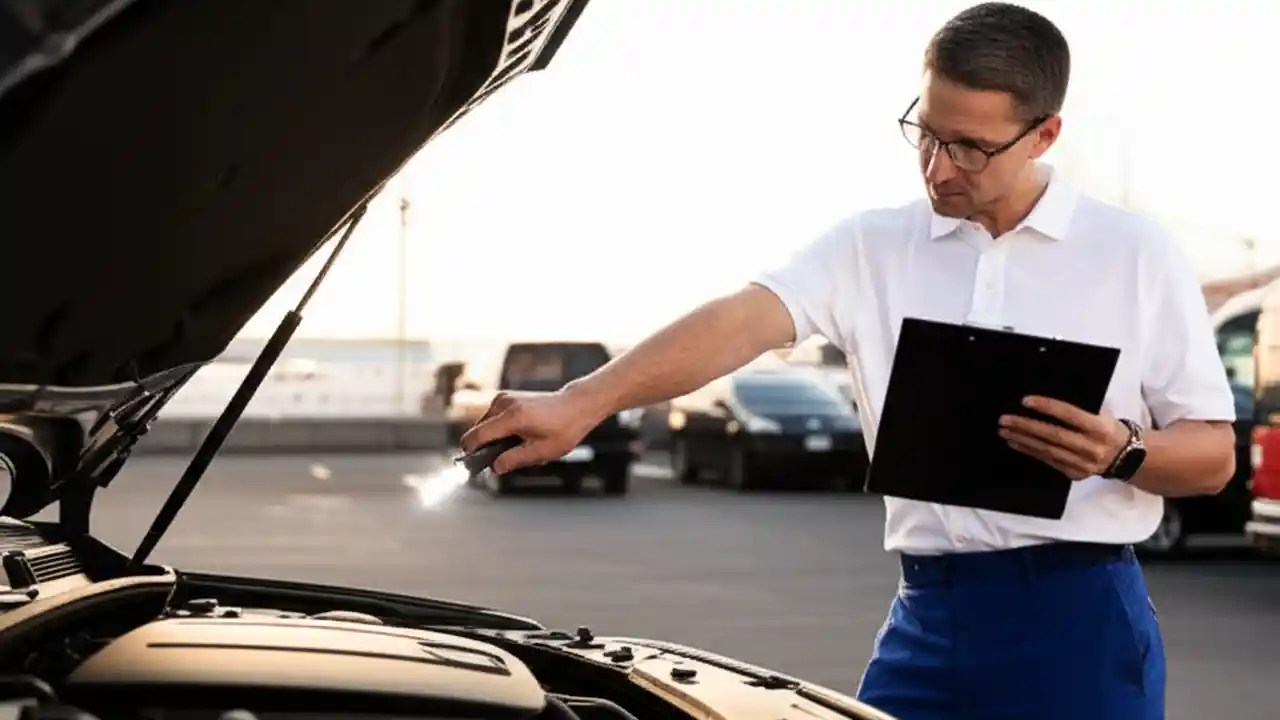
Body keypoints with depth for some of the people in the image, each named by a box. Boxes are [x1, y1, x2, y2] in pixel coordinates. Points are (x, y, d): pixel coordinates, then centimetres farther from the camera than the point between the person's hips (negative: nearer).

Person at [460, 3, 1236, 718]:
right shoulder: (874, 247, 7)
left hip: (1077, 618, -2)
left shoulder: (1135, 254, 1)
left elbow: (1214, 455, 4)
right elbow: (741, 321, -8)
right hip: (929, 616, 3)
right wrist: (582, 403, -23)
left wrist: (1123, 453, -18)